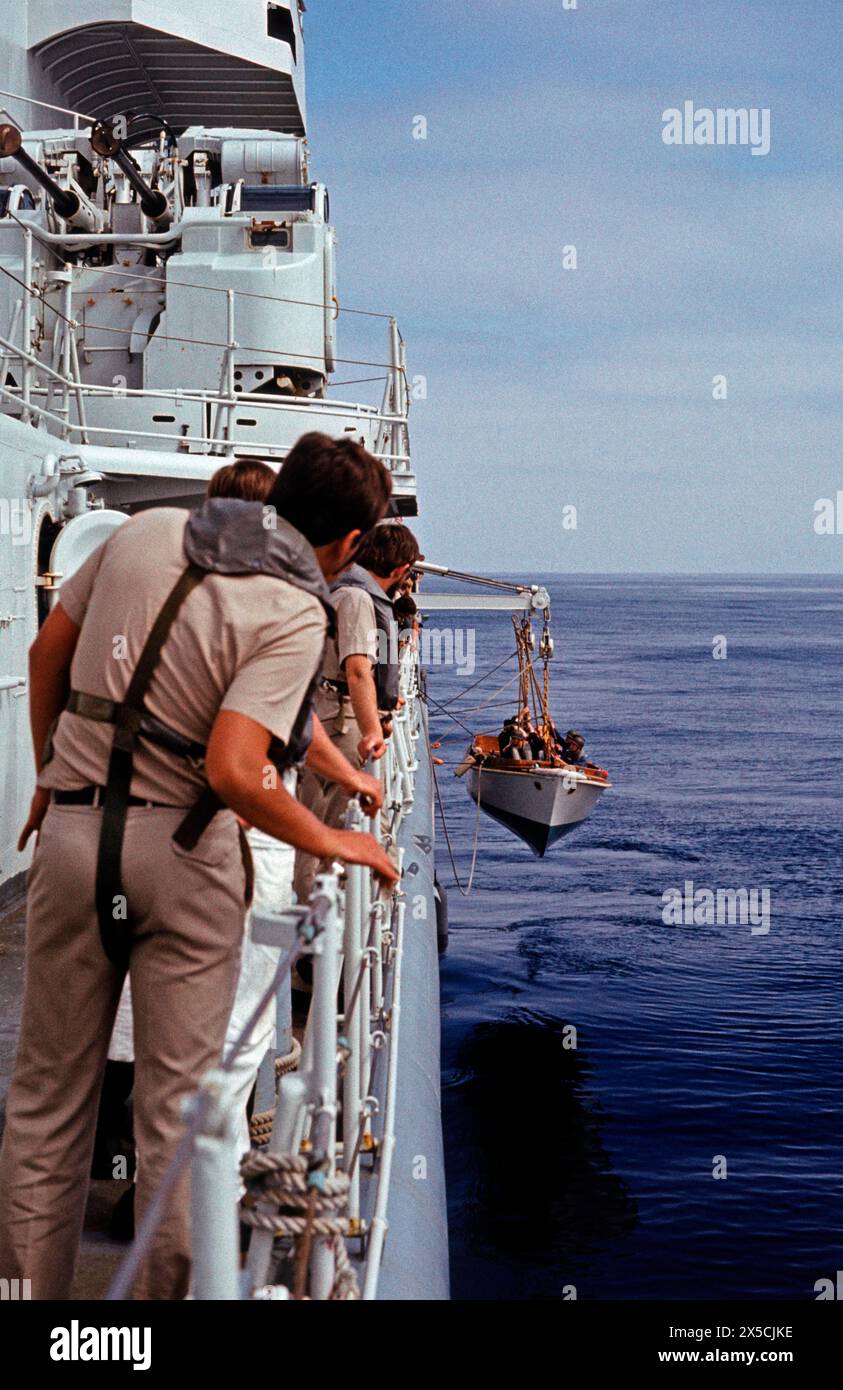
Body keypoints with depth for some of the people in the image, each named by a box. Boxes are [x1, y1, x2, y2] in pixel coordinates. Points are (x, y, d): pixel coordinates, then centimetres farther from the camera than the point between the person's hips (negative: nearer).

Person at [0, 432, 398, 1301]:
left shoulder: (147, 529, 4)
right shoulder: (296, 612, -13)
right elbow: (232, 772, -24)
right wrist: (332, 844, -9)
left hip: (71, 833, 5)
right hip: (184, 851, -4)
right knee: (177, 1101, 8)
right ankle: (166, 1289, 16)